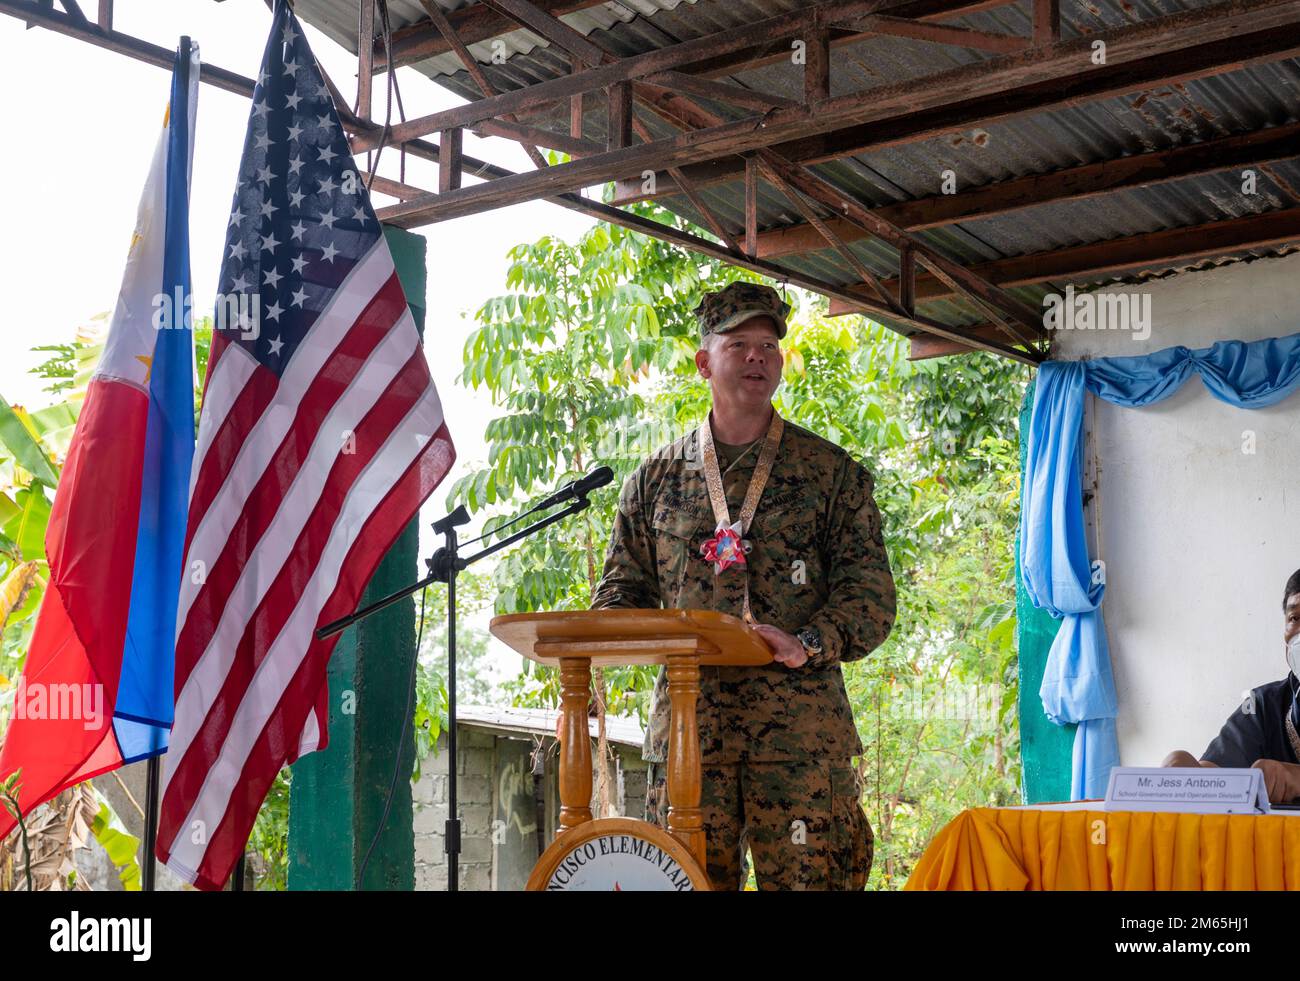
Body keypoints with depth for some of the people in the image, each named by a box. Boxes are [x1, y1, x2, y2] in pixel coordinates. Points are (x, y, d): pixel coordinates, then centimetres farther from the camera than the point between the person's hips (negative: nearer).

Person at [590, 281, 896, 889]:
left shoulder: (832, 472, 9)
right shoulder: (656, 478, 15)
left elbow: (870, 592, 3)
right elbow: (623, 586, 18)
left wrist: (808, 644, -15)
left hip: (801, 723, -1)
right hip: (689, 721, 2)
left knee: (809, 877, -4)